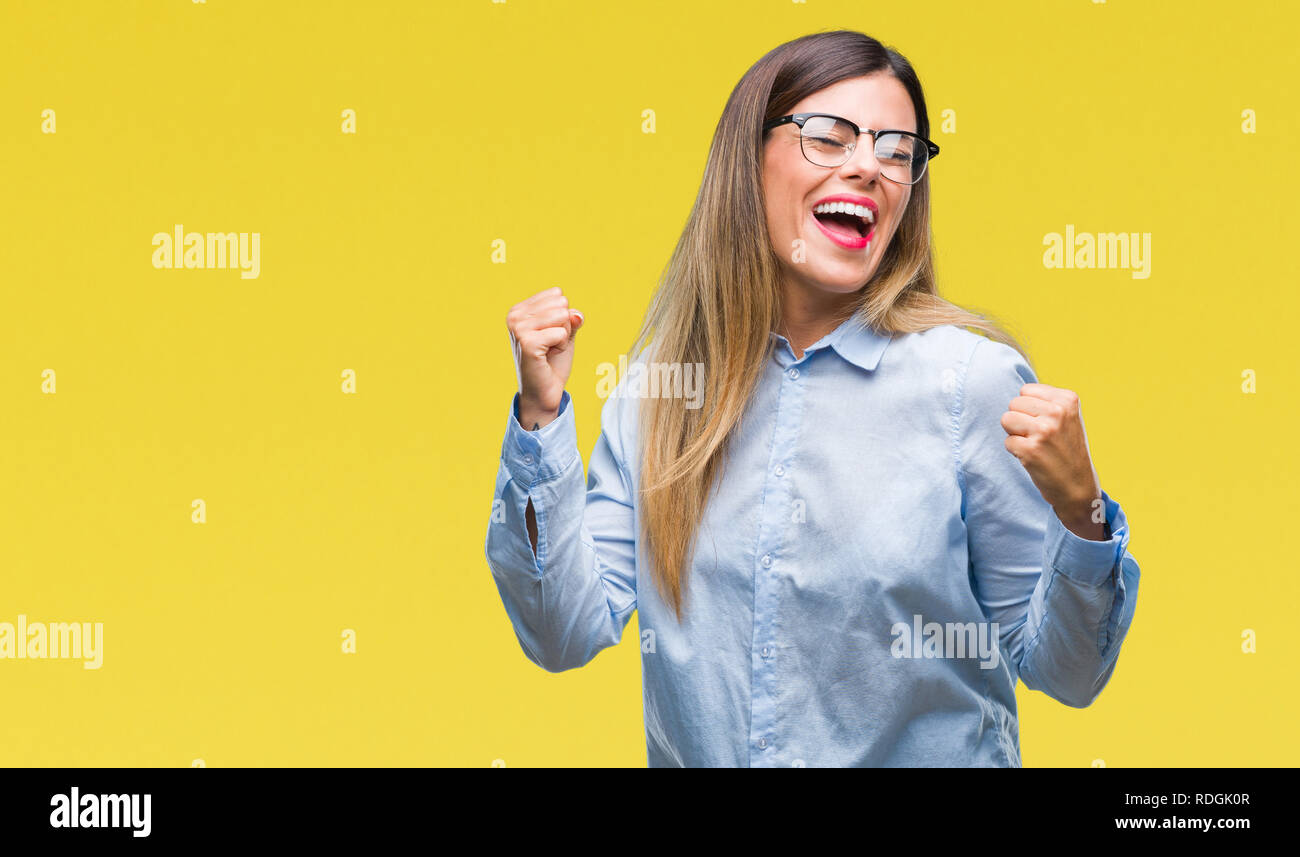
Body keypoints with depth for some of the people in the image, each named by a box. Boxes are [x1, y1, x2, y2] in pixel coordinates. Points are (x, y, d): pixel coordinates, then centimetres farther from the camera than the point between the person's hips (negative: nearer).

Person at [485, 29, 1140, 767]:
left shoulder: (977, 378, -10)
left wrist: (1080, 514, -22)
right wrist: (541, 418, -9)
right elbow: (567, 635, -4)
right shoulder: (659, 383, -1)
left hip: (929, 757, -2)